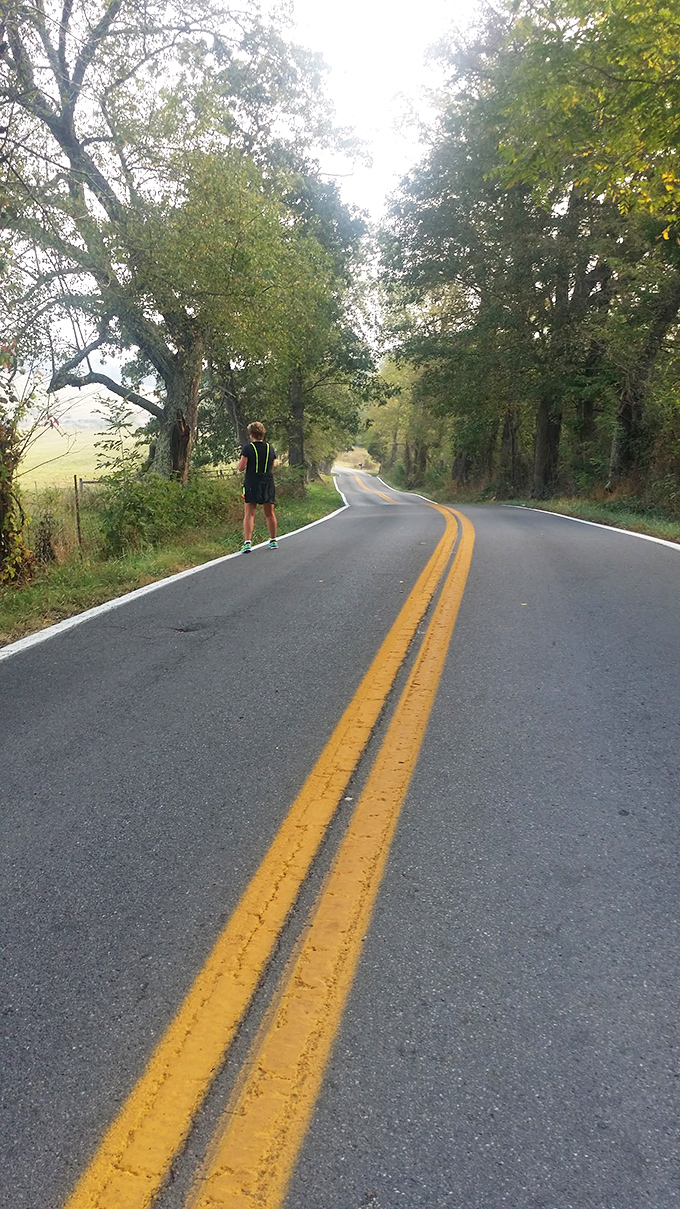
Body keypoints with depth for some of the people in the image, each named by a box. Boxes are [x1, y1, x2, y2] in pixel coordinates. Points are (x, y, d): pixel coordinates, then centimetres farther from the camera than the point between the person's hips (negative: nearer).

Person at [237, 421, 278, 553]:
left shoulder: (247, 448, -8)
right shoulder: (270, 447, 6)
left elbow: (241, 467, -12)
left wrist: (240, 463, 8)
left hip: (251, 484, -3)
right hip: (268, 483, 4)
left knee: (249, 514, -3)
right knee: (269, 513, 15)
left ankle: (247, 543, -14)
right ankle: (273, 541, 24)